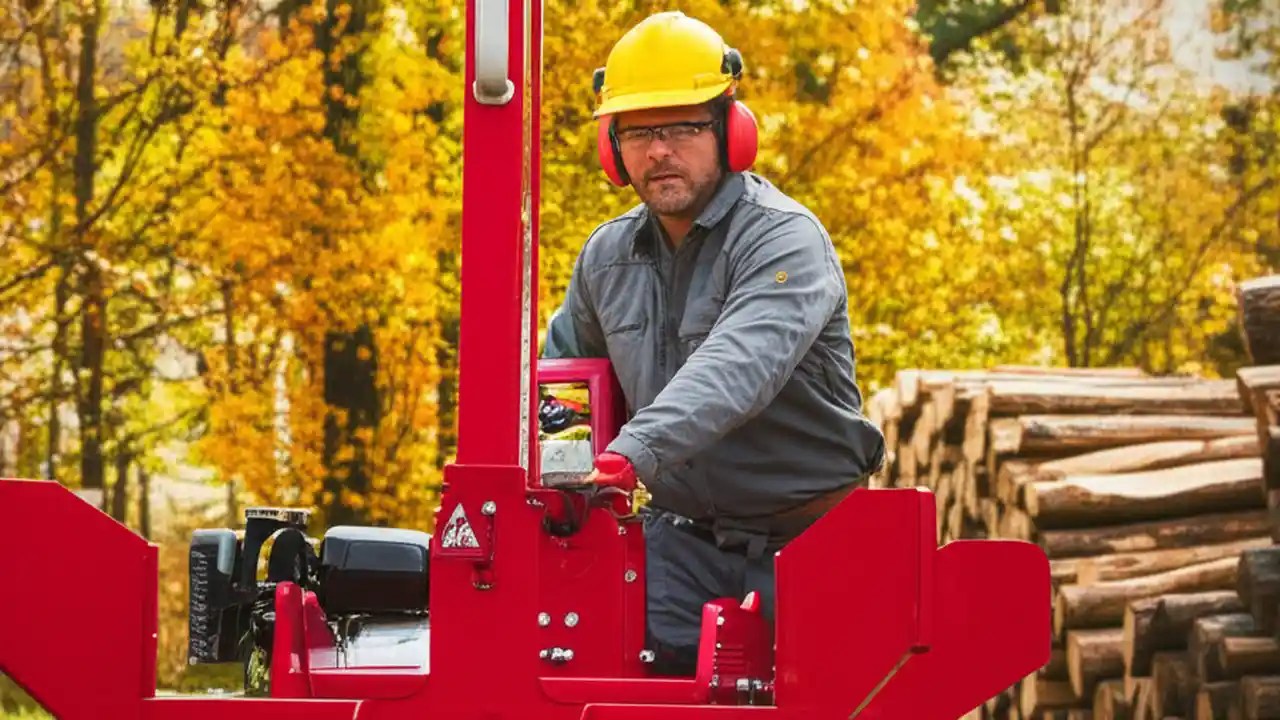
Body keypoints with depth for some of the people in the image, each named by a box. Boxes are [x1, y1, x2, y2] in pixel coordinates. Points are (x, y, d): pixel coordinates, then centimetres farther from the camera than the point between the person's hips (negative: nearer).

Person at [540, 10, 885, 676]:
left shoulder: (785, 240, -15)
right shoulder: (609, 256, 9)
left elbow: (737, 366, -34)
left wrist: (635, 451, -48)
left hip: (803, 543, -5)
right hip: (684, 539, 5)